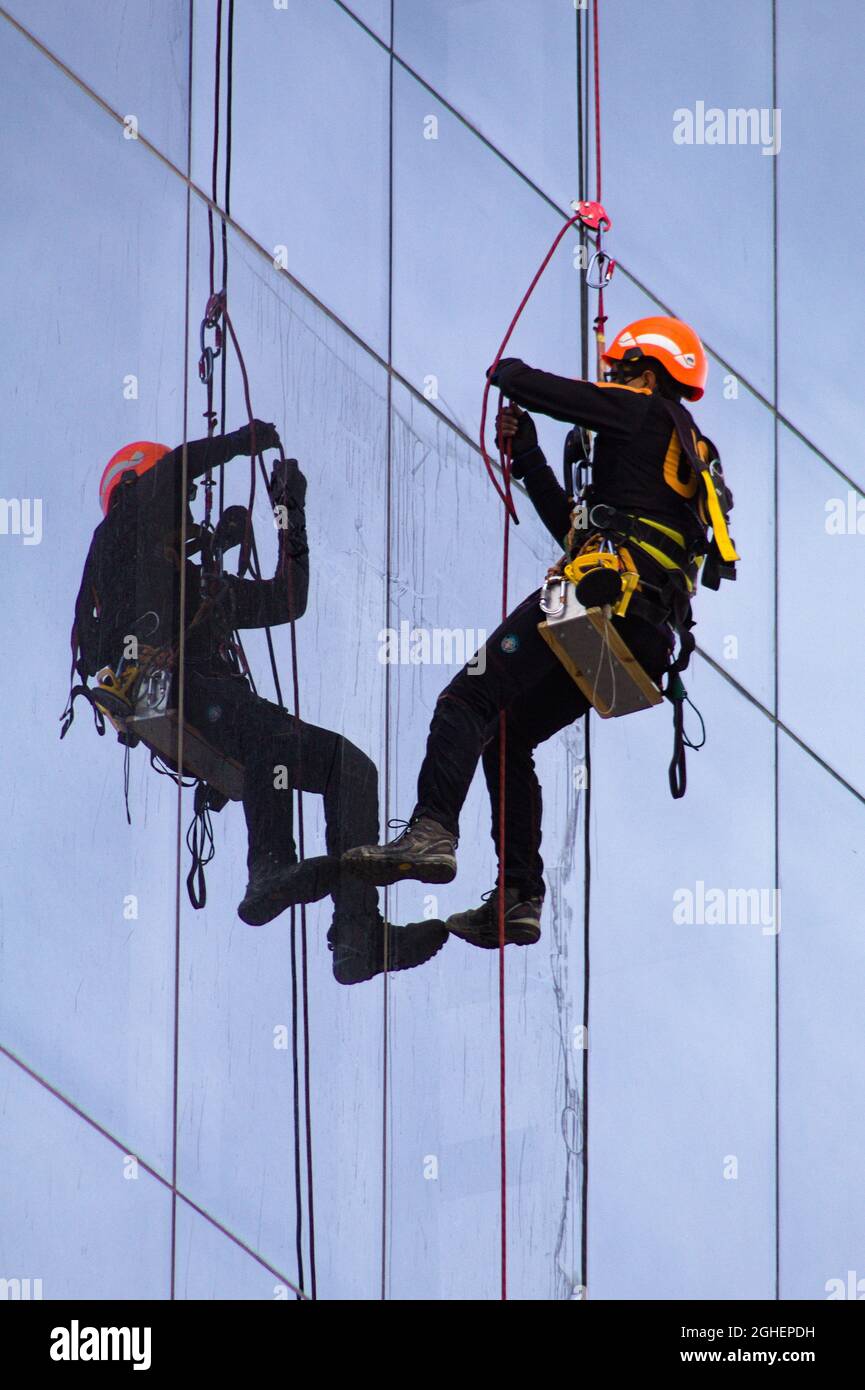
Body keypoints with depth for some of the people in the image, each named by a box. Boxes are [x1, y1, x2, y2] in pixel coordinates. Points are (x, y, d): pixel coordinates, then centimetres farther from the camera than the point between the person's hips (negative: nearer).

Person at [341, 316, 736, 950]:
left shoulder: (649, 412, 7)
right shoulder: (688, 458, 34)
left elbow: (541, 391, 1)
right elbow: (575, 527, 34)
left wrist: (507, 372, 24)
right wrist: (527, 456, 30)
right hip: (647, 636, 9)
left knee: (468, 700, -16)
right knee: (508, 737, 15)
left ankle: (431, 832, -36)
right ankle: (519, 900, 6)